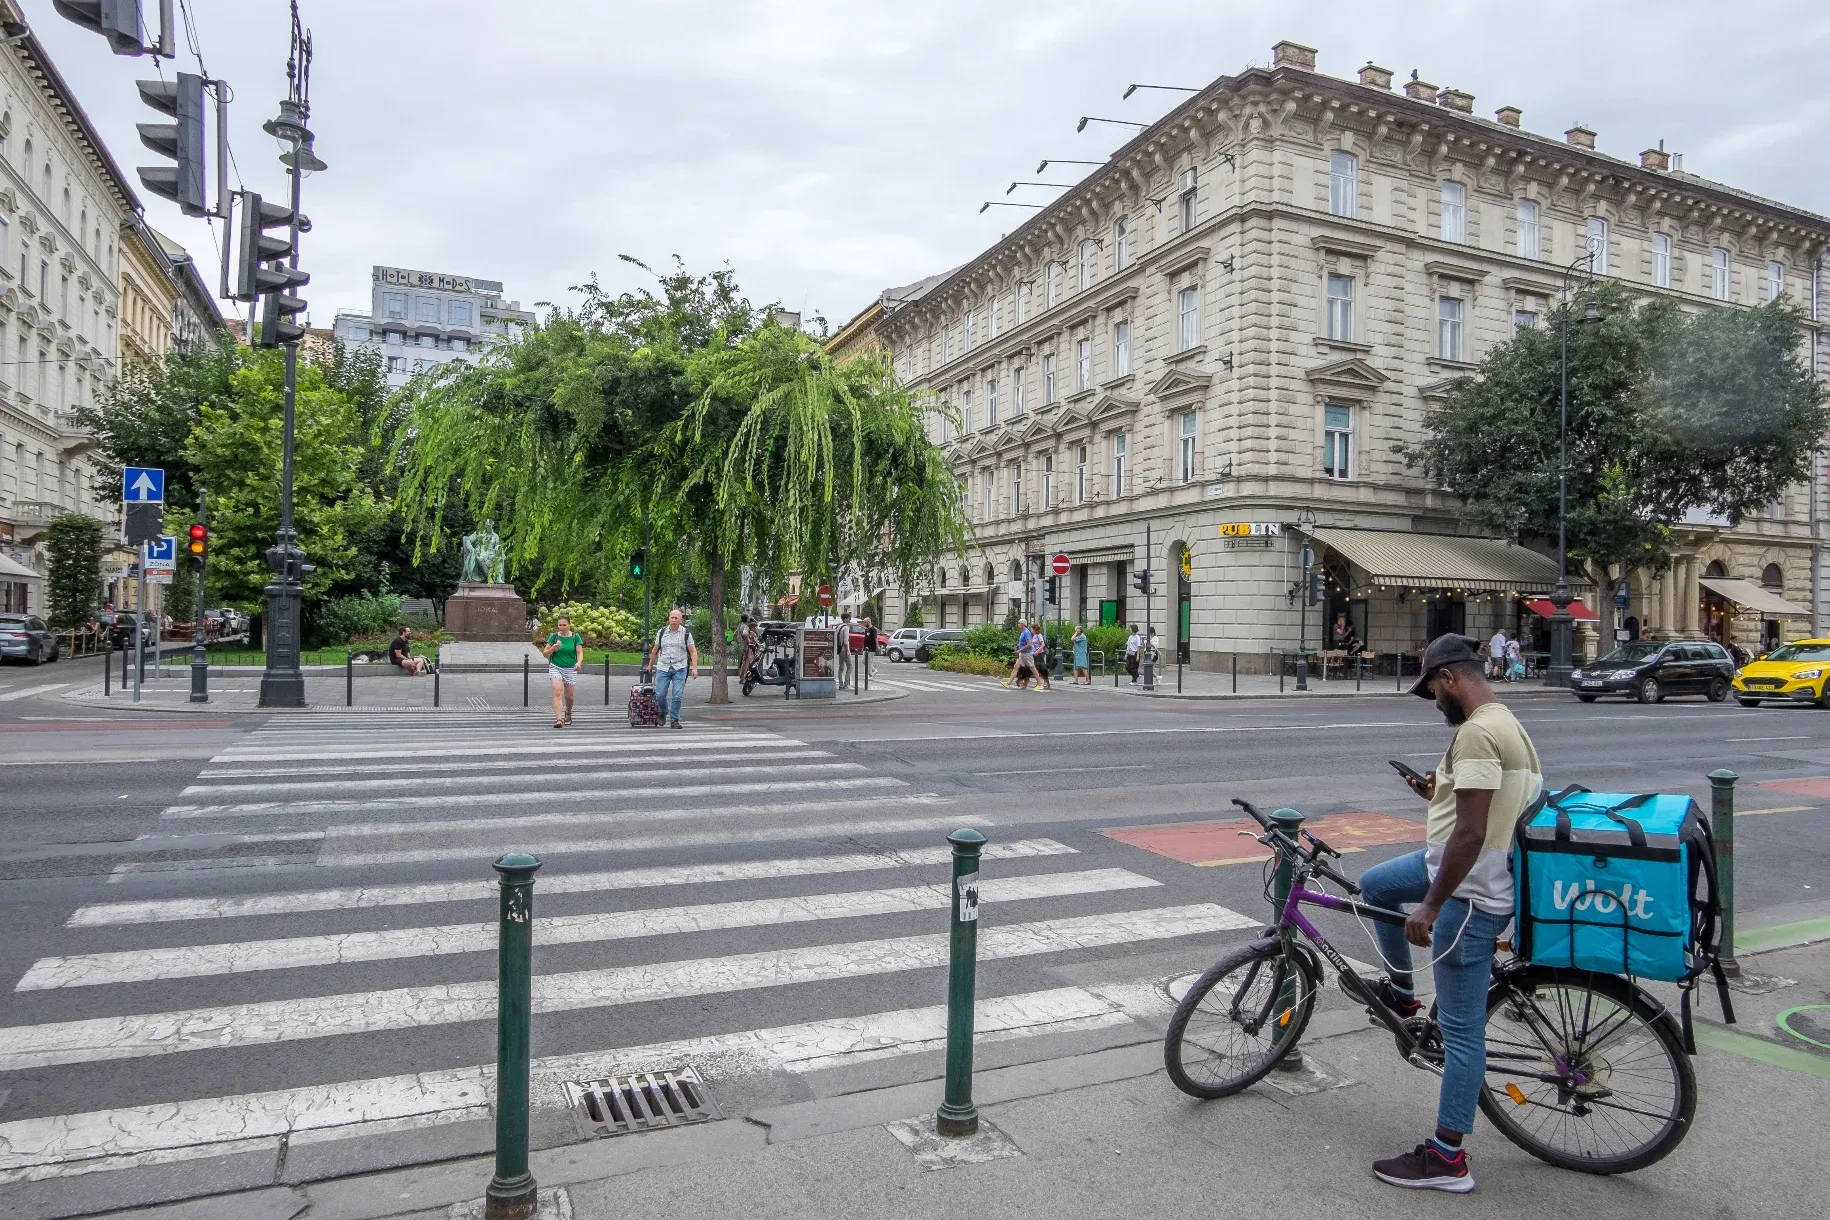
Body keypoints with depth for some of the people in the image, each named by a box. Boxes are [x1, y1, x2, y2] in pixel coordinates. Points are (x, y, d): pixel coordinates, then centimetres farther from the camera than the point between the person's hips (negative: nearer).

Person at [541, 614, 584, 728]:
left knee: (569, 696, 7)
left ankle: (568, 713, 39)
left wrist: (579, 662, -28)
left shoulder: (575, 637, -1)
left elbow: (580, 652, -7)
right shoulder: (553, 636, 0)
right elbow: (545, 654, 2)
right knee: (557, 692, -19)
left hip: (570, 669, 1)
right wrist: (552, 649, -19)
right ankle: (558, 719, -26)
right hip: (555, 667, -1)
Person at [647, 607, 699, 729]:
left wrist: (694, 668, -8)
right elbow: (655, 650, 18)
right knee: (660, 695, 0)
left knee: (677, 695, -7)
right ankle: (663, 712, 29)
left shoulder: (686, 633, 1)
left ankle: (674, 720, 5)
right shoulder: (661, 632, 7)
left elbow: (693, 651, 1)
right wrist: (650, 664, 24)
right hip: (663, 668, 2)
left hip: (679, 669, -2)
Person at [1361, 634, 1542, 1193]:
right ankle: (1401, 990, 37)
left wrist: (1430, 905, -22)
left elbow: (1471, 832, -28)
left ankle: (1446, 1159, 11)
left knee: (1461, 1030, -1)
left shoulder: (1476, 733, -23)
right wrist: (1441, 793, 14)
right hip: (1479, 871, 11)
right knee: (1373, 884, 24)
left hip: (1471, 893, -10)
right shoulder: (1505, 722, 10)